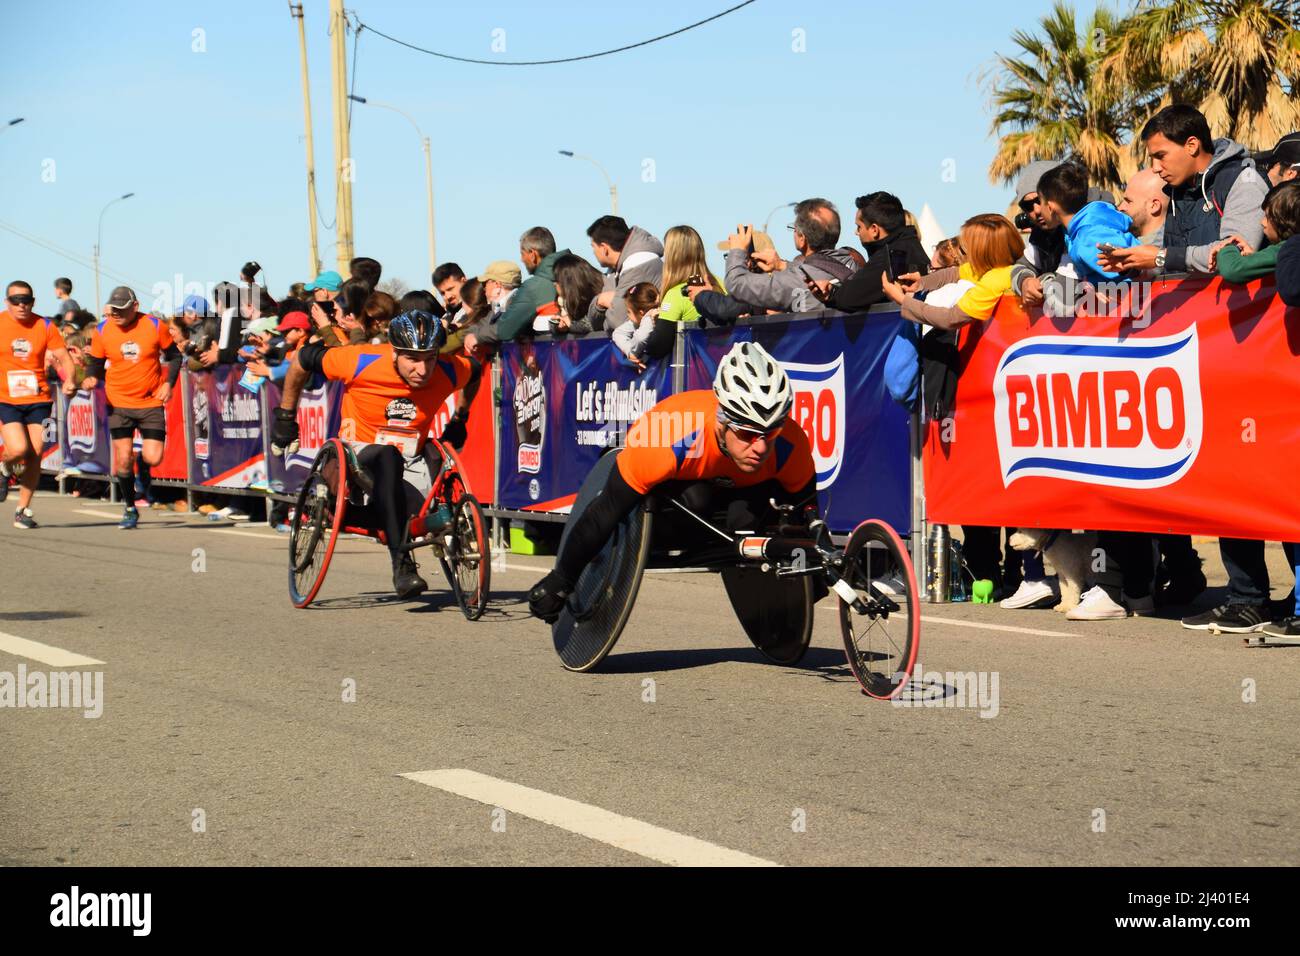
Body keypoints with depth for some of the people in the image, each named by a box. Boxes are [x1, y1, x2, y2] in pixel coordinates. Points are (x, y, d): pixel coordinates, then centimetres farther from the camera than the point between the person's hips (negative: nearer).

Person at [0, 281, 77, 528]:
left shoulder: (45, 327, 2)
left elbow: (63, 357, 0)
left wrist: (70, 380, -19)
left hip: (39, 400, 2)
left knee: (35, 455, -2)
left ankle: (23, 510, 12)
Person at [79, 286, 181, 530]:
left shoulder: (155, 326, -6)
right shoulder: (102, 331, -3)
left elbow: (174, 355, 6)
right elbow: (96, 363, 8)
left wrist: (169, 383, -8)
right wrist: (91, 378, -14)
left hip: (151, 402, -1)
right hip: (119, 403, 1)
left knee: (153, 458, -11)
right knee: (123, 459, -6)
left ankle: (142, 466, 29)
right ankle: (130, 509, 14)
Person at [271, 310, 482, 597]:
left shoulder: (449, 372, -16)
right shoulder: (362, 362, -22)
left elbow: (475, 368, 10)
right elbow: (303, 360, -6)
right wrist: (284, 417, 4)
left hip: (410, 462, 2)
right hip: (361, 454, -2)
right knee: (388, 457, -40)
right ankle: (401, 563, -41)